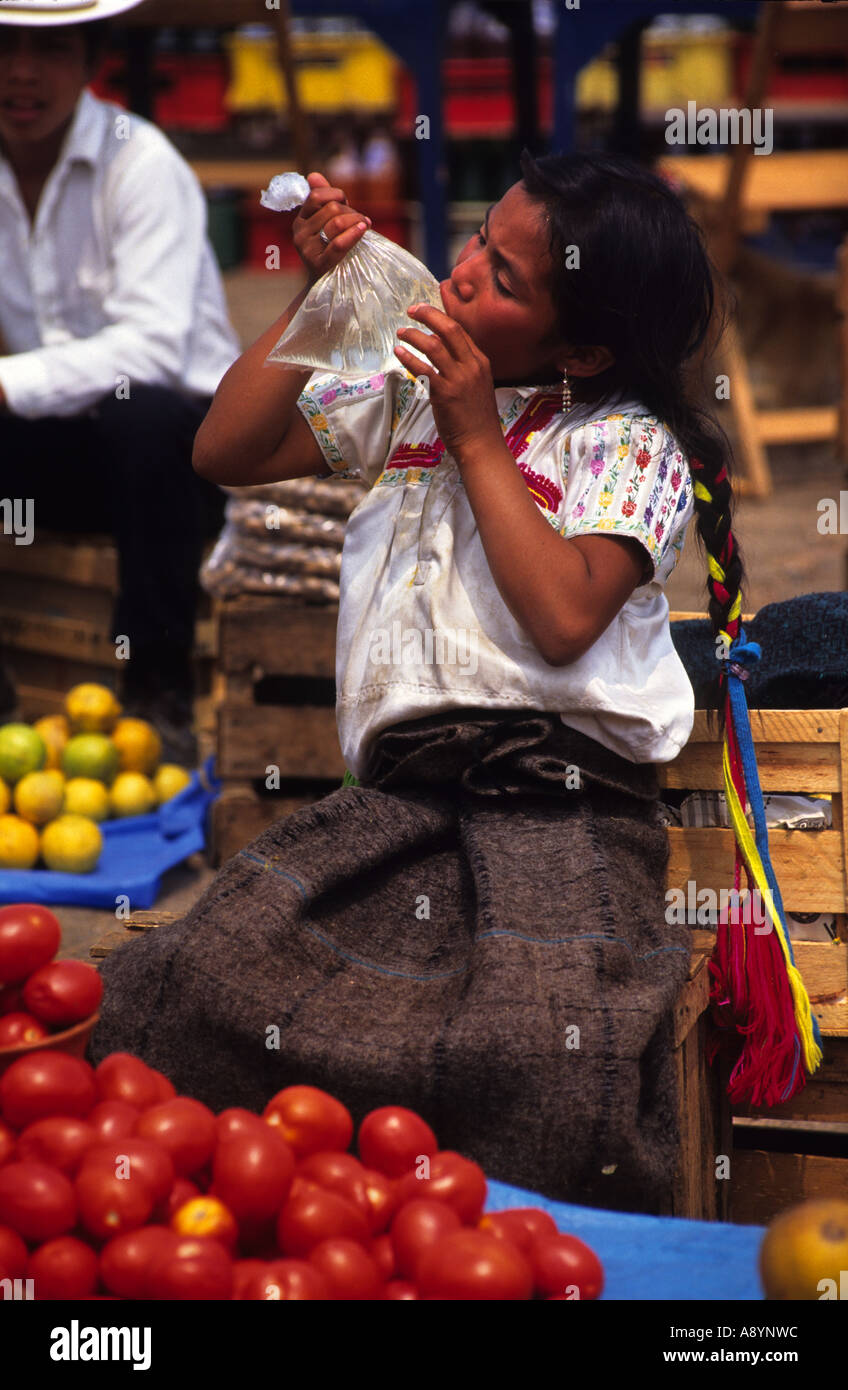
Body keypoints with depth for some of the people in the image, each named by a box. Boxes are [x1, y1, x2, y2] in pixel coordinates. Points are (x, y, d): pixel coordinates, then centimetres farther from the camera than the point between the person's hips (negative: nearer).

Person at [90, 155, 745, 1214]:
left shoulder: (631, 442, 2)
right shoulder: (407, 389, 20)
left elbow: (565, 618, -14)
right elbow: (225, 453, 19)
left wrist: (478, 440, -7)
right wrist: (314, 298, 12)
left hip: (563, 798, -5)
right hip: (401, 790, 5)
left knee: (548, 1060, -30)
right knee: (207, 979, -20)